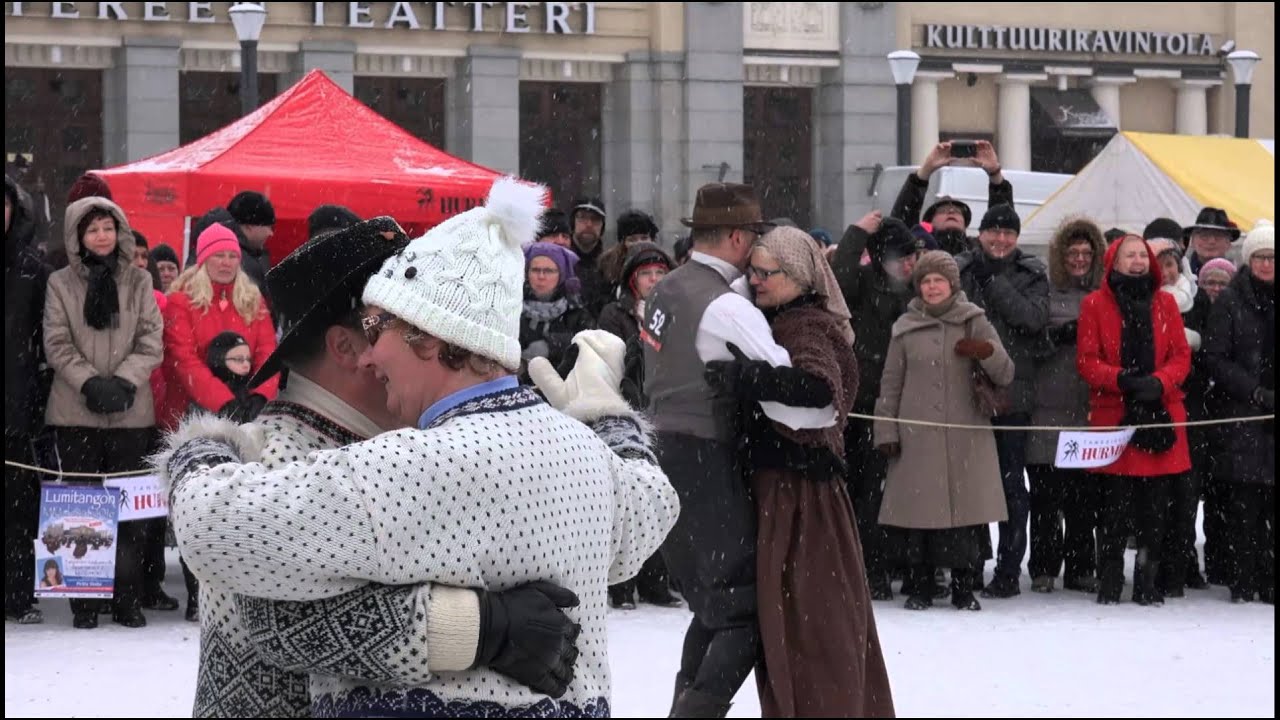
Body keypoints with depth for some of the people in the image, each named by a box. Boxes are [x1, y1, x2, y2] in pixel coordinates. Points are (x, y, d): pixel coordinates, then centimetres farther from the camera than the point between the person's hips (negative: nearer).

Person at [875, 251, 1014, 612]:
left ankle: (964, 588, 7)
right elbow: (891, 384, 11)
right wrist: (886, 431, 4)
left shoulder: (974, 322, 8)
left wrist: (988, 352, -16)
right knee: (919, 510, -2)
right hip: (917, 436, 0)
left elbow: (1005, 376, 4)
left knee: (966, 511, -3)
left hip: (966, 437, 0)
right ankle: (921, 588, 8)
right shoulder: (906, 328, 9)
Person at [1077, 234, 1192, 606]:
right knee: (1115, 504, -3)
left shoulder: (1165, 303, 10)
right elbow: (1087, 361, -1)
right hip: (1112, 415, -2)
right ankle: (1109, 582, 6)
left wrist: (1158, 382, -12)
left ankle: (1148, 582, 11)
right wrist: (1121, 379, -17)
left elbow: (1181, 355, 7)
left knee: (1156, 506, 2)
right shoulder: (1095, 304, 3)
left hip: (1161, 415, 2)